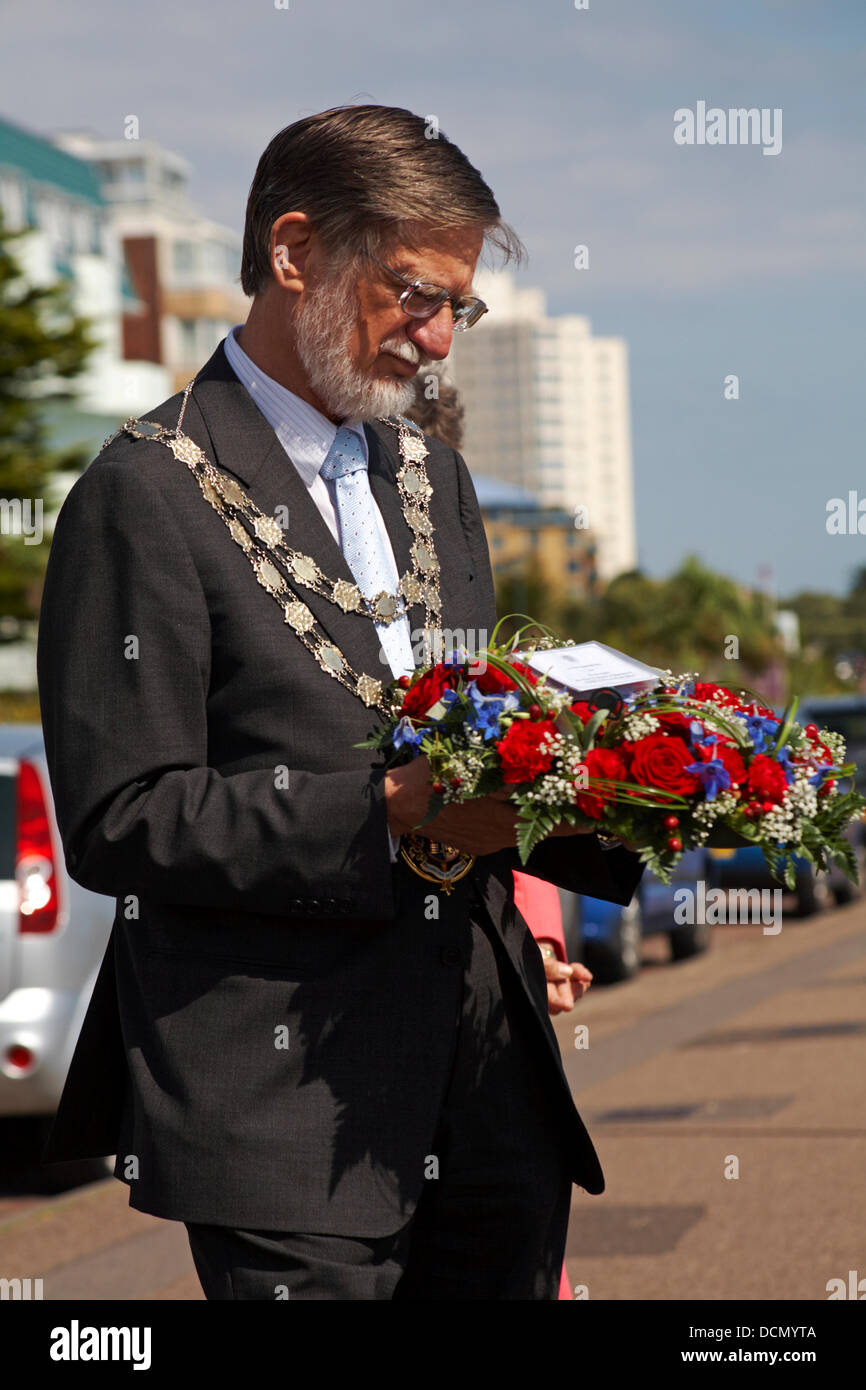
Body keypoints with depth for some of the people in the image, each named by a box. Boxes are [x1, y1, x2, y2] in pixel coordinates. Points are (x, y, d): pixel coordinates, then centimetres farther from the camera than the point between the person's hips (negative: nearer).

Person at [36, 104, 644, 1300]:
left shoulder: (432, 477, 18)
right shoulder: (151, 495, -7)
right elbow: (119, 821, -13)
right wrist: (389, 819, -21)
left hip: (491, 1087, 7)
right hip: (289, 1104, -7)